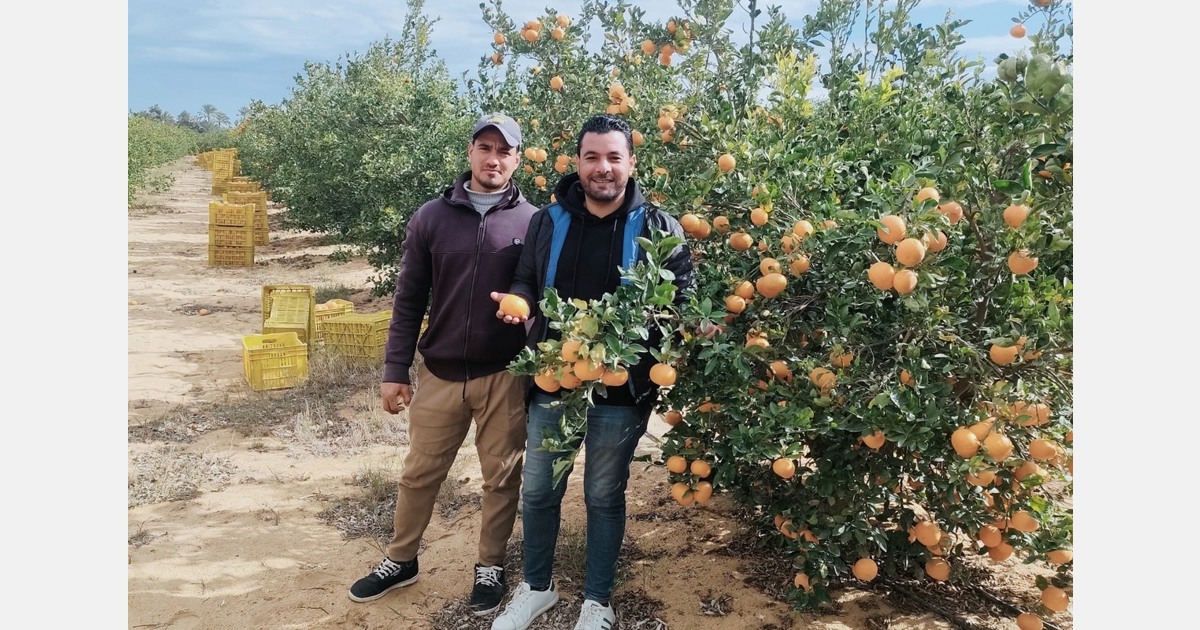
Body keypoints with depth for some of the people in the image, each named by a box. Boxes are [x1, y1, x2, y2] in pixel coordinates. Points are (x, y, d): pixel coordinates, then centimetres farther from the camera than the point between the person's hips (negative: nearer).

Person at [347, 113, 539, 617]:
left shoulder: (532, 221, -2)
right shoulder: (432, 217, 1)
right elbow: (408, 301, 3)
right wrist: (394, 370, 1)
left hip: (506, 376, -1)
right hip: (439, 373, 2)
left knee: (502, 478, 11)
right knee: (419, 474, 14)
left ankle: (490, 568, 30)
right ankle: (400, 561, 35)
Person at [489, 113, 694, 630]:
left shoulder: (658, 227, -4)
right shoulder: (548, 221, 4)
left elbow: (682, 298, -4)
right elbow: (526, 281, 14)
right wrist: (515, 301, -9)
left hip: (620, 389, -3)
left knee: (604, 496, 11)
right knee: (538, 491, 13)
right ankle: (537, 587, 36)